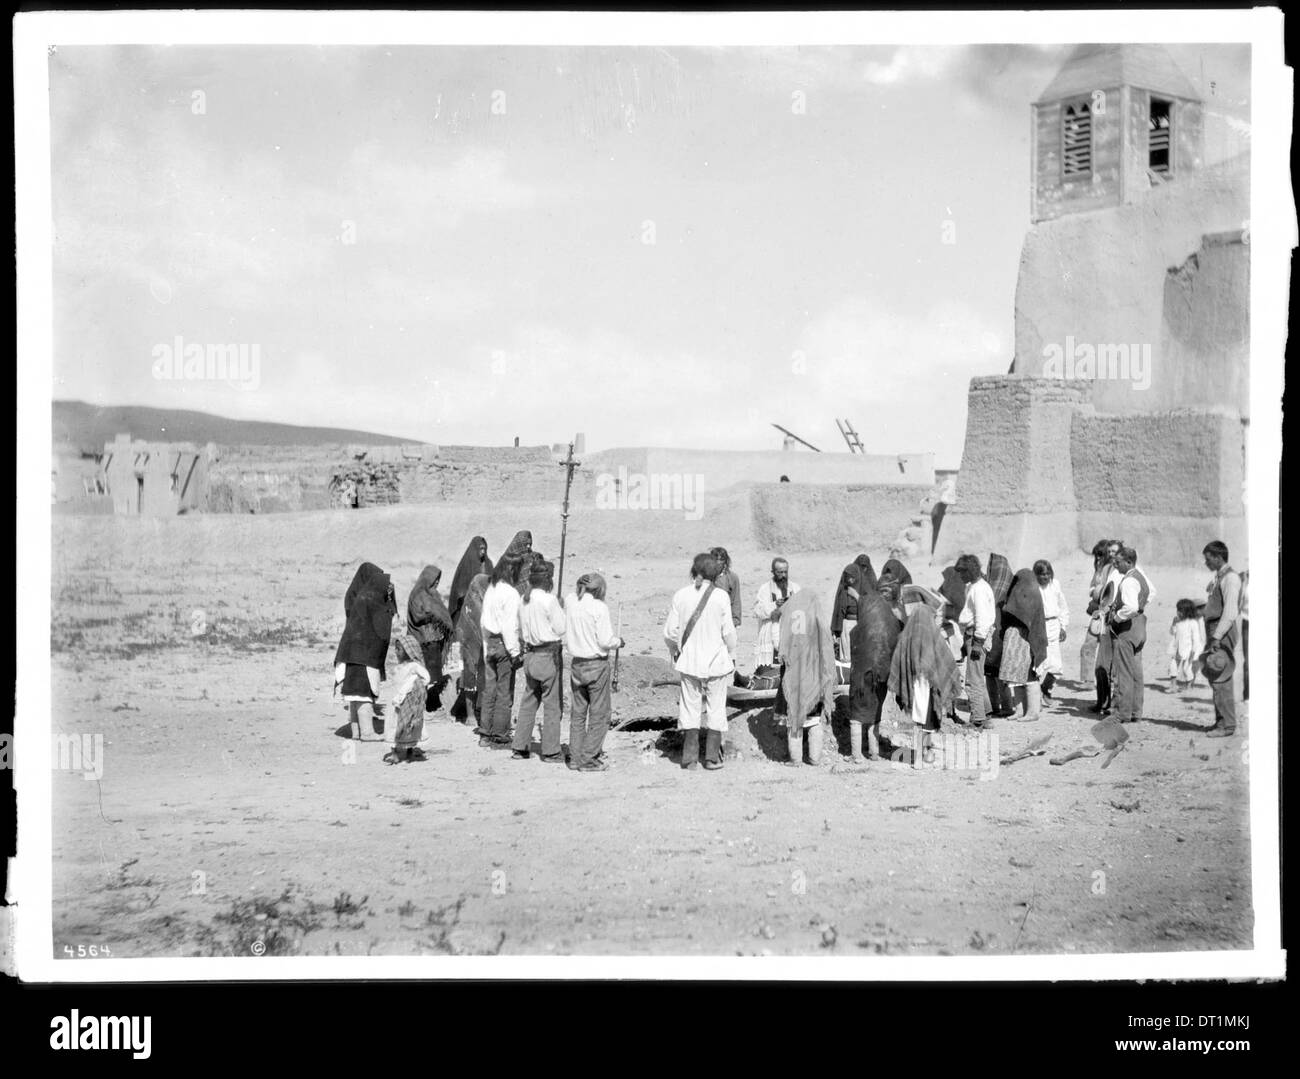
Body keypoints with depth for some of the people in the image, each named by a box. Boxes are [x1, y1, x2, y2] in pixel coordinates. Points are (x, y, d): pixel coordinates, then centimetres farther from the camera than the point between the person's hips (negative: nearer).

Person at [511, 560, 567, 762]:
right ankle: (551, 751, 4)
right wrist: (562, 611, 4)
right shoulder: (549, 601, -15)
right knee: (552, 704, 1)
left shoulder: (524, 601, 7)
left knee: (528, 702, 13)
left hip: (530, 654, 7)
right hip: (549, 654, -7)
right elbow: (561, 628, -11)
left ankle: (520, 748, 16)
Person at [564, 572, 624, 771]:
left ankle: (575, 757, 20)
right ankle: (588, 759, 4)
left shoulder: (570, 601, -3)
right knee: (599, 713, 4)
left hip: (576, 663, 6)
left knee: (577, 712, 16)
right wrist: (618, 641, 5)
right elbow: (605, 641, -18)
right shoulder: (599, 607, -17)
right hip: (596, 664, -6)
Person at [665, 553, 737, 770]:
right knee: (716, 708, 8)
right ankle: (712, 757, 10)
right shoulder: (721, 596, -11)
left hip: (689, 660, 2)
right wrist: (732, 654, 9)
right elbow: (728, 632, -8)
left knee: (690, 706, 10)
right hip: (716, 660, -2)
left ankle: (690, 757, 11)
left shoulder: (681, 595, -4)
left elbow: (670, 632, -2)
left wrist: (674, 652, 16)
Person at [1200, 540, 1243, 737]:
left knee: (1221, 679, -9)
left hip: (1224, 632, -10)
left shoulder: (1230, 578, -13)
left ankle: (1227, 726, -6)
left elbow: (1230, 612, -19)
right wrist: (1211, 637, 16)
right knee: (1215, 679, 12)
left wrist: (1217, 637, -22)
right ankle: (1221, 721, 19)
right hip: (1214, 630, 10)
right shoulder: (1217, 578, 16)